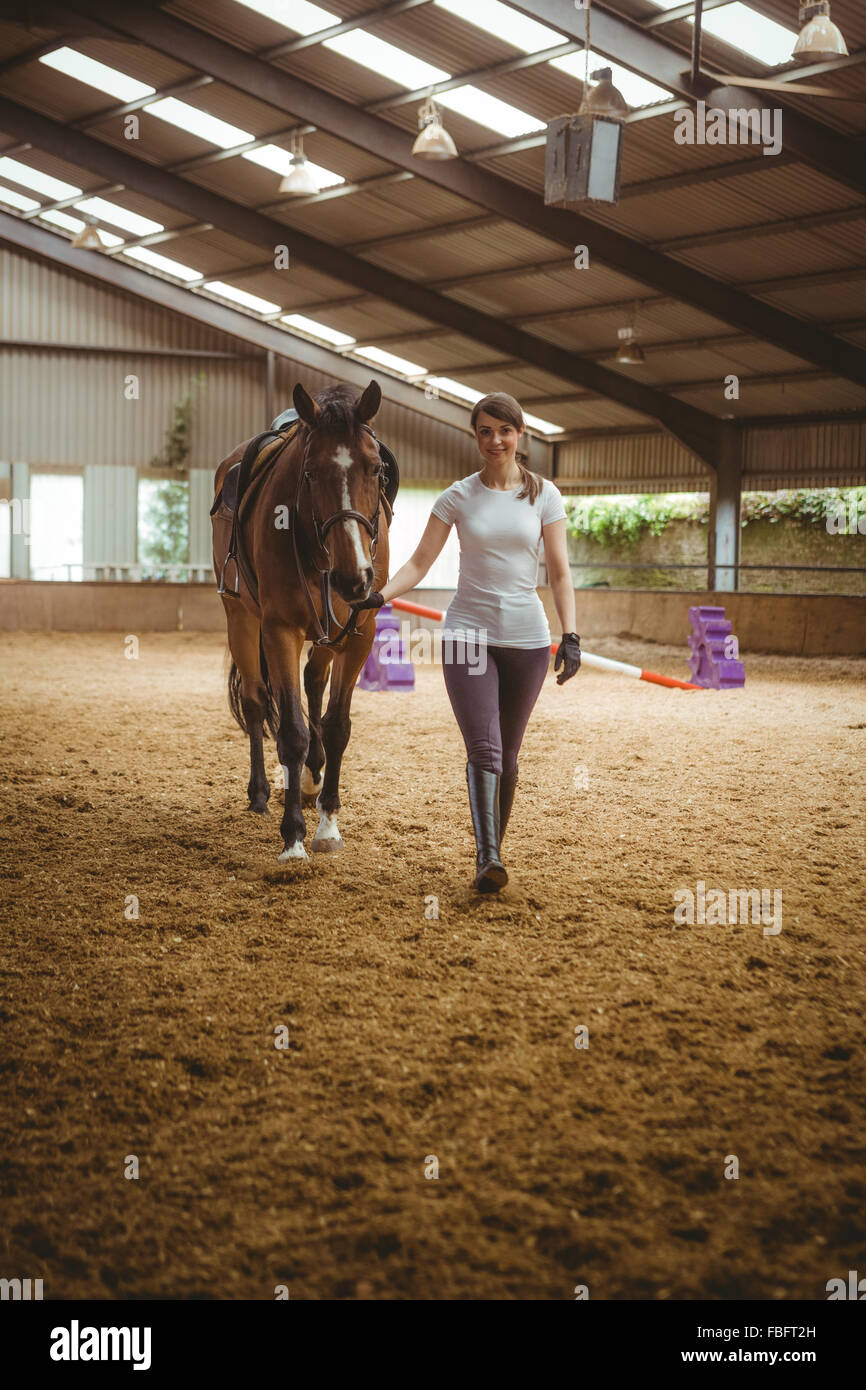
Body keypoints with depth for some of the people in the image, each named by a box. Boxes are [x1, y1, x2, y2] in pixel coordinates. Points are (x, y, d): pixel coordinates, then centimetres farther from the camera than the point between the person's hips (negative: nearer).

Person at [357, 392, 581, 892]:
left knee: (508, 755, 8)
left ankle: (495, 848, 22)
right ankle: (488, 858, -21)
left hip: (527, 637, 1)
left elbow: (560, 573, 2)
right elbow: (420, 562, 1)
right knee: (483, 751, -14)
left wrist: (571, 636, -8)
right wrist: (381, 596, -17)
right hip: (469, 631, -1)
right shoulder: (459, 496, 3)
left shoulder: (544, 495, 3)